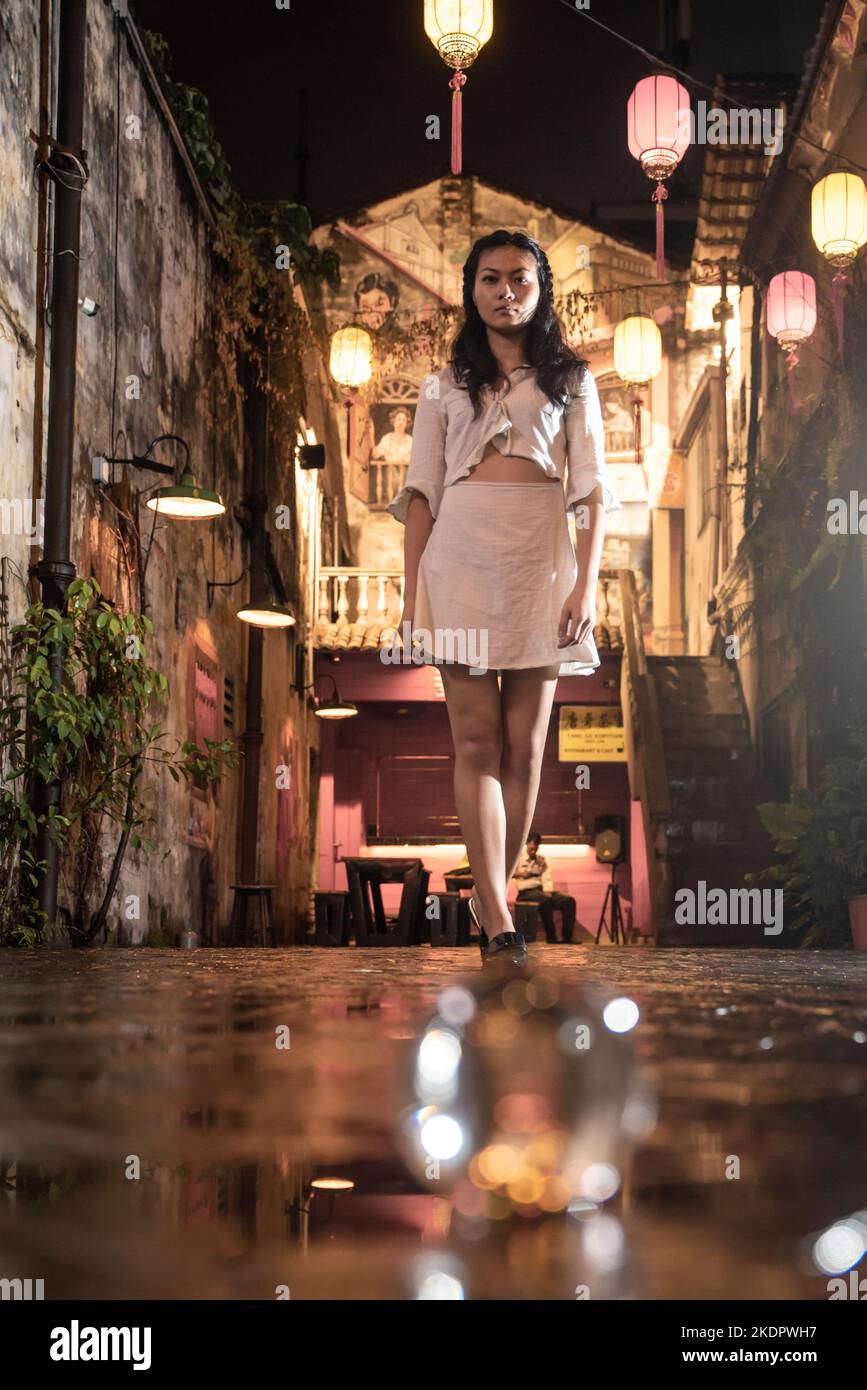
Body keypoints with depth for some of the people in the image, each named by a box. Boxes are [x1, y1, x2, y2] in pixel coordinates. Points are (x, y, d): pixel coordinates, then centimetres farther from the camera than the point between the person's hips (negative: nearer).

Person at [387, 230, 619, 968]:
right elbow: (422, 492, 12)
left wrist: (587, 582, -5)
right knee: (477, 739, -9)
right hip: (459, 559, 0)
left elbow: (593, 491, 7)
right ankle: (499, 919, -13)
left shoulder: (571, 380, 14)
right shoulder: (444, 387, 17)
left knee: (524, 745, -1)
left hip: (541, 561, 0)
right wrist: (412, 592, 3)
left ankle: (491, 898, 10)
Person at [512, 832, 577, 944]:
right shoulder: (518, 859, 8)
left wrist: (548, 891, -9)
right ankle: (551, 937, -31)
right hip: (526, 892, -5)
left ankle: (567, 937, -22)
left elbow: (546, 877, 9)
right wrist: (519, 874, -12)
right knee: (546, 900, -39)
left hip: (542, 890, 5)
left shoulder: (541, 860, 22)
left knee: (569, 900, -18)